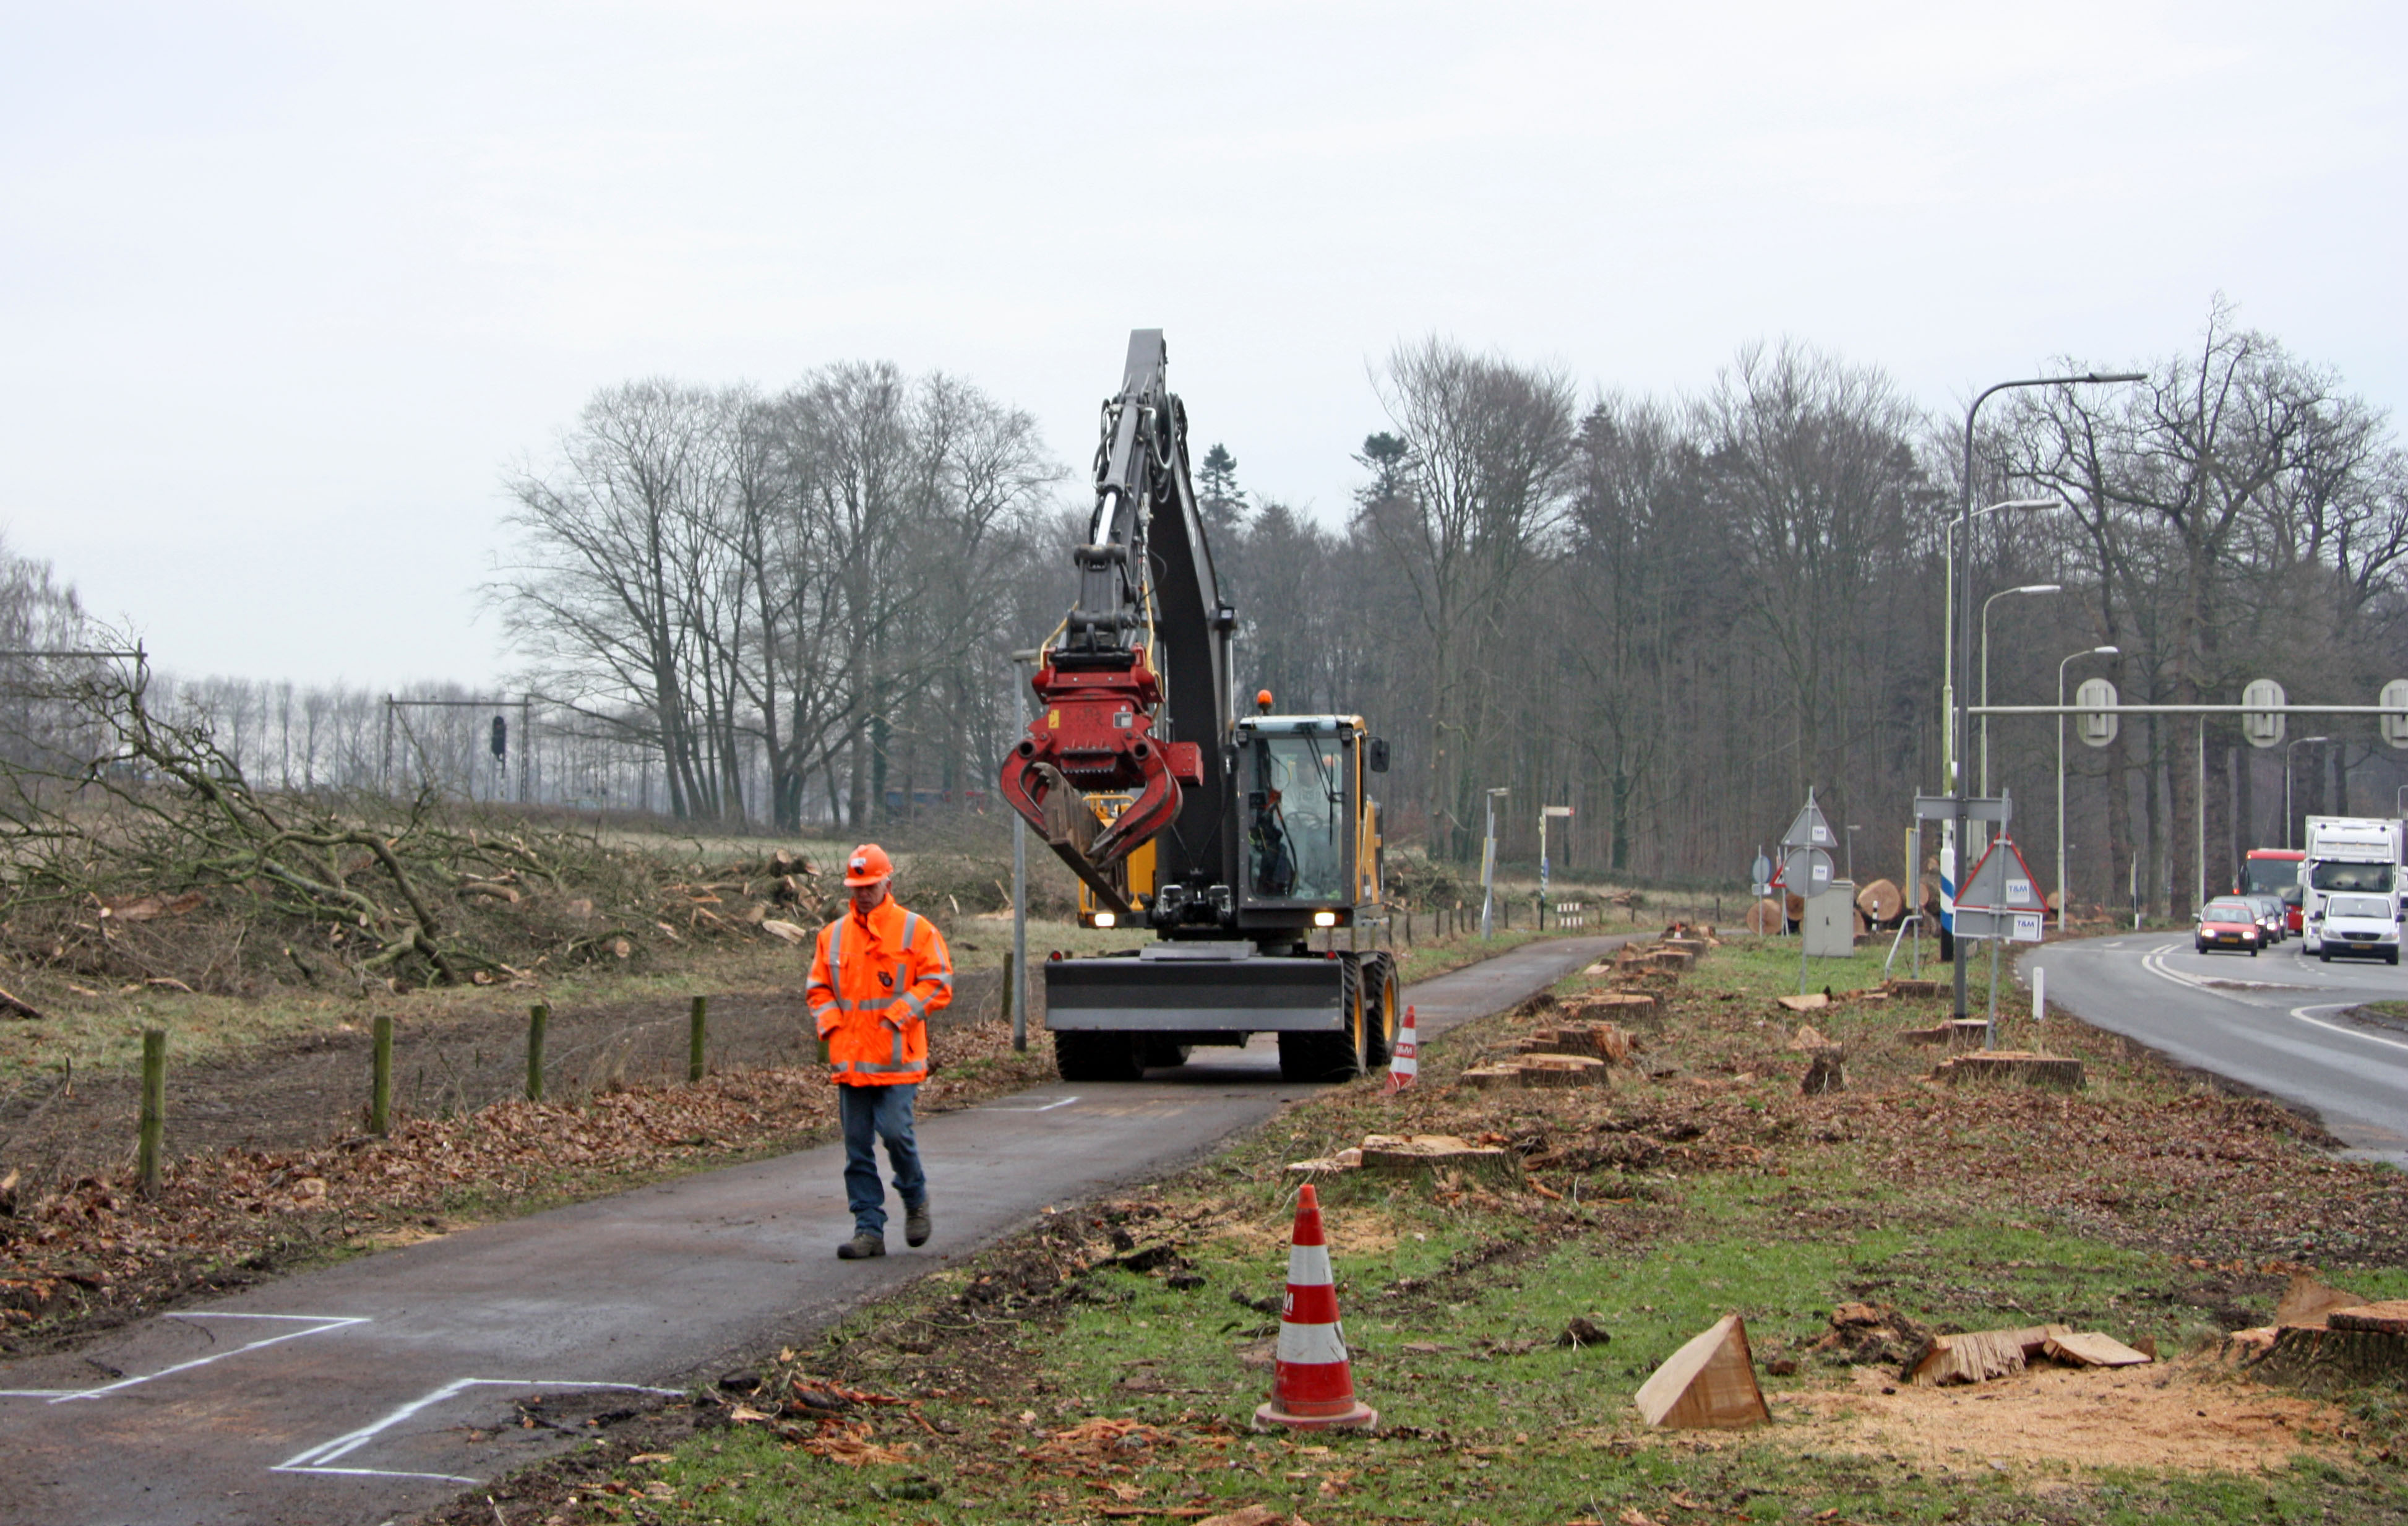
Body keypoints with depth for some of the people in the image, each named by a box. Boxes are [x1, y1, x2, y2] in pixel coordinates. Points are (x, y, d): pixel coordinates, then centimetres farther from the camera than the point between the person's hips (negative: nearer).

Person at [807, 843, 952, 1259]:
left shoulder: (916, 930, 1)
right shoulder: (833, 935, 13)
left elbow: (937, 984, -4)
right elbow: (818, 988, 17)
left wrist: (897, 1014, -13)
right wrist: (831, 1023, -1)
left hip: (897, 1060, -4)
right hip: (849, 1060, 4)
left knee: (895, 1132, -12)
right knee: (857, 1145, 2)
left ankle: (915, 1199, 16)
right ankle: (869, 1229, 7)